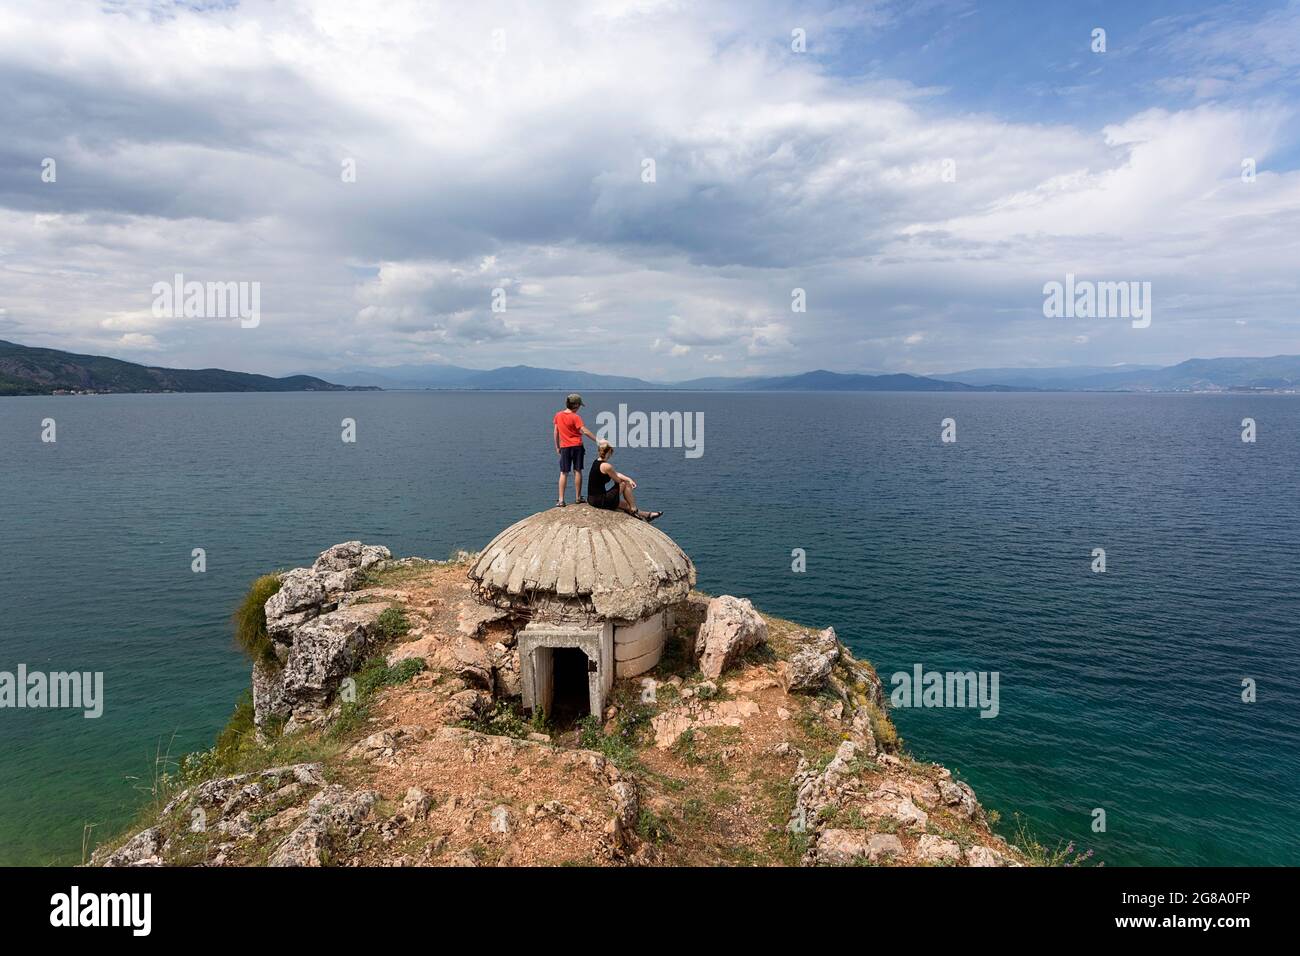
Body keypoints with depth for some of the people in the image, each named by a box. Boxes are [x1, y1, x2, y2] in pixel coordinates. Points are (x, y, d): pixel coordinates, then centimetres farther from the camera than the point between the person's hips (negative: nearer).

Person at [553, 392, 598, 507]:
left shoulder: (558, 415, 2)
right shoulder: (575, 417, -12)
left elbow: (555, 432, 8)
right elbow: (585, 431, -20)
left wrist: (557, 447, 17)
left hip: (564, 447, 3)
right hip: (577, 446, -3)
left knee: (563, 473, 3)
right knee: (577, 472, 7)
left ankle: (560, 500, -4)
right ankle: (578, 498, 13)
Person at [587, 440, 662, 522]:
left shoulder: (596, 462, 10)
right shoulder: (606, 466, -20)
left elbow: (616, 474, 12)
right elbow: (618, 481, -6)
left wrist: (629, 479, 2)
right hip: (600, 500, -9)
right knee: (625, 484, 6)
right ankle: (634, 511, 19)